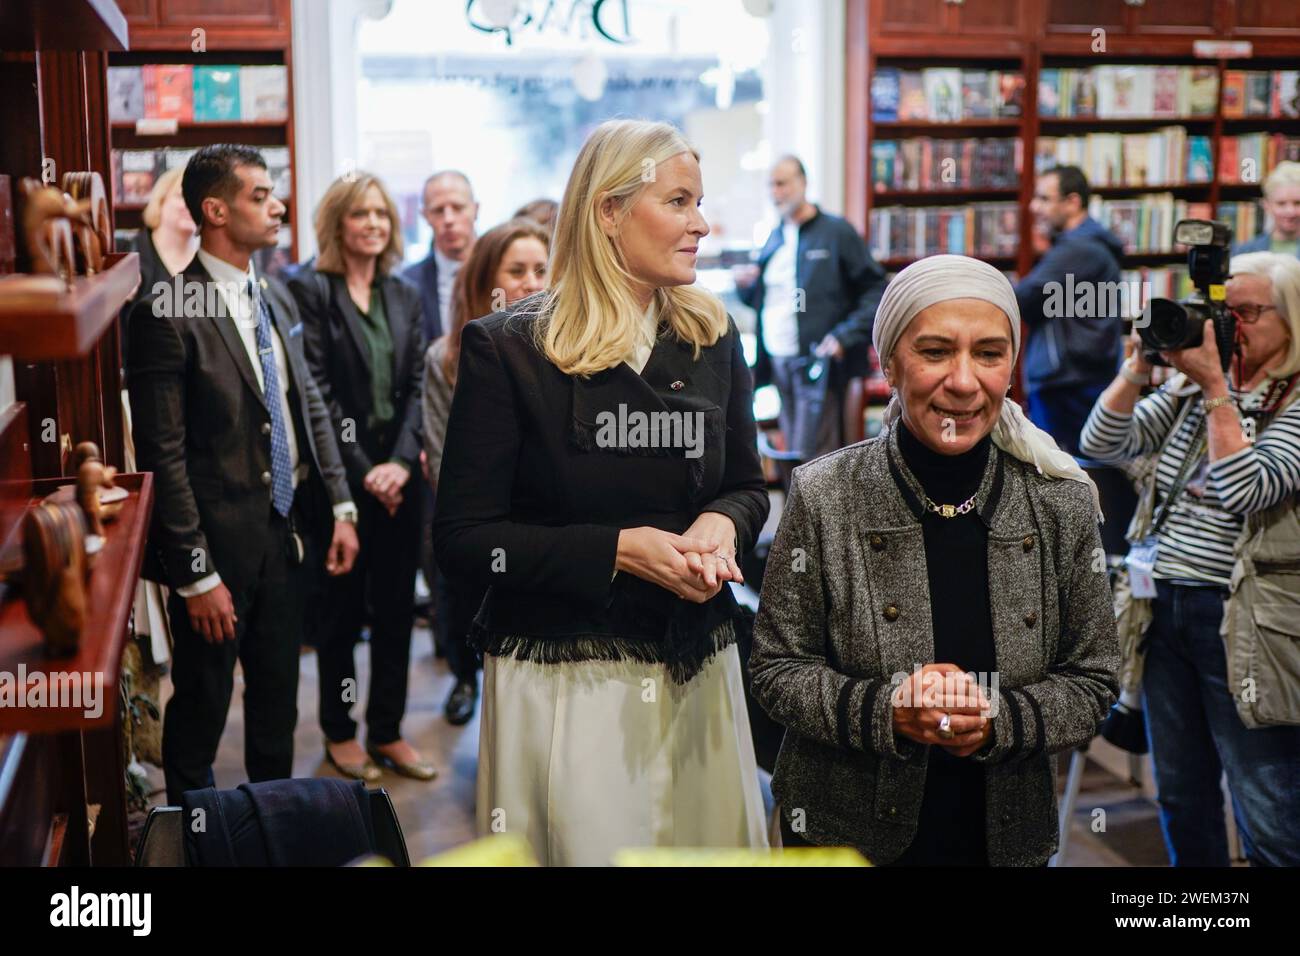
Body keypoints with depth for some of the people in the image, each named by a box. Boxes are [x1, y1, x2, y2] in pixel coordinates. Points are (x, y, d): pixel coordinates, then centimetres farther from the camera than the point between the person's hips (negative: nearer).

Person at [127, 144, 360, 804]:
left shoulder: (276, 298, 8)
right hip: (220, 547, -7)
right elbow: (163, 455, -17)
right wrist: (196, 574, -17)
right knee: (201, 706, 10)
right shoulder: (167, 315, -16)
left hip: (287, 534, 7)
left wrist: (340, 506, 7)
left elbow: (311, 408, 14)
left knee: (277, 699, 20)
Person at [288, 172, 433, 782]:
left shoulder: (404, 296, 11)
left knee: (396, 608, 9)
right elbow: (316, 390, -10)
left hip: (398, 475, 5)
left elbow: (417, 384, 5)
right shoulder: (310, 290, -5)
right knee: (341, 609, 7)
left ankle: (387, 731, 21)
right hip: (340, 475, -5)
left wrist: (401, 462, -9)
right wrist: (363, 470, -13)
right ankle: (339, 732, 21)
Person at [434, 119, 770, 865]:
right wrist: (616, 550, -19)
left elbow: (748, 488, 14)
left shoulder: (713, 338, 4)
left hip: (696, 670, 5)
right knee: (586, 845, 7)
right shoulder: (510, 349, -10)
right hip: (564, 680, -4)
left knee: (712, 840, 14)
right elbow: (462, 537, -10)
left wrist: (721, 525, -10)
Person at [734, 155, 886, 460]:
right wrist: (746, 285, 1)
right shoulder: (775, 238, 15)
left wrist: (845, 336, -17)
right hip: (778, 363, 7)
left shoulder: (836, 232, -4)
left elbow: (876, 290, -7)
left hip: (818, 364, -7)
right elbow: (760, 300, 23)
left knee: (811, 461, -8)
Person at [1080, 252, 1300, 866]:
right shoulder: (1188, 390, 9)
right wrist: (1139, 365, -9)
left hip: (1243, 621, -6)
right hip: (1168, 608, 6)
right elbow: (1103, 445, 2)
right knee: (1181, 798, 18)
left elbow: (1248, 490, -21)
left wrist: (1215, 388, -19)